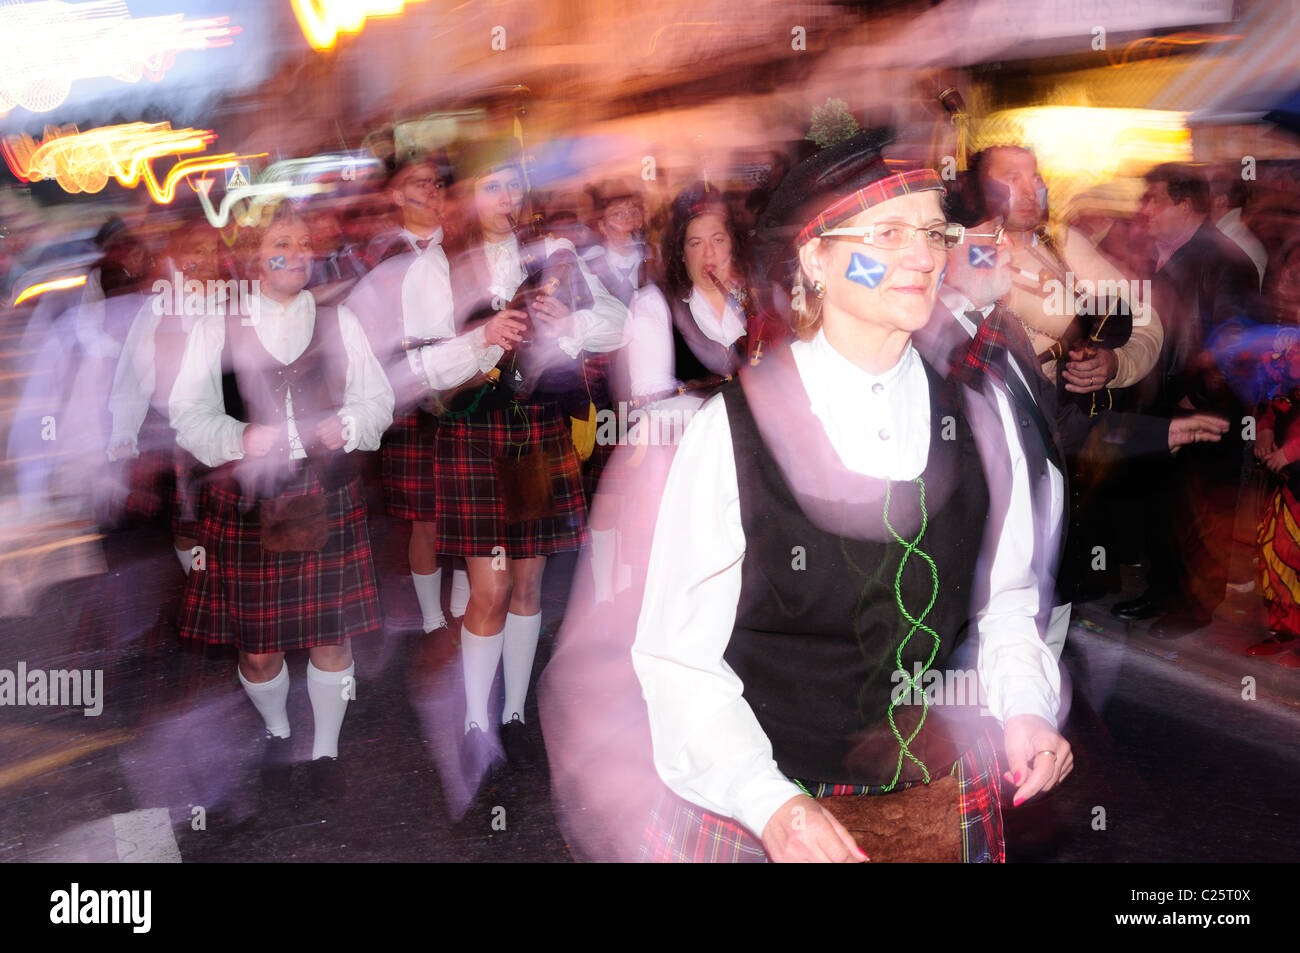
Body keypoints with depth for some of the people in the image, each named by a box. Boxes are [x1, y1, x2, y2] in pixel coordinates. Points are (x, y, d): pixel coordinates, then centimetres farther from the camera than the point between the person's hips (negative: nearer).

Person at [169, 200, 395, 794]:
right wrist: (238, 438, -17)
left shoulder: (339, 323, 9)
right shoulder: (217, 327, 3)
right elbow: (186, 414, 1)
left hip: (327, 502, 1)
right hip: (246, 505, -1)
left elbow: (379, 401, 10)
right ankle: (276, 732, 36)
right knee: (256, 644, 7)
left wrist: (349, 425, -11)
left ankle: (326, 747, 26)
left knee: (332, 634, 4)